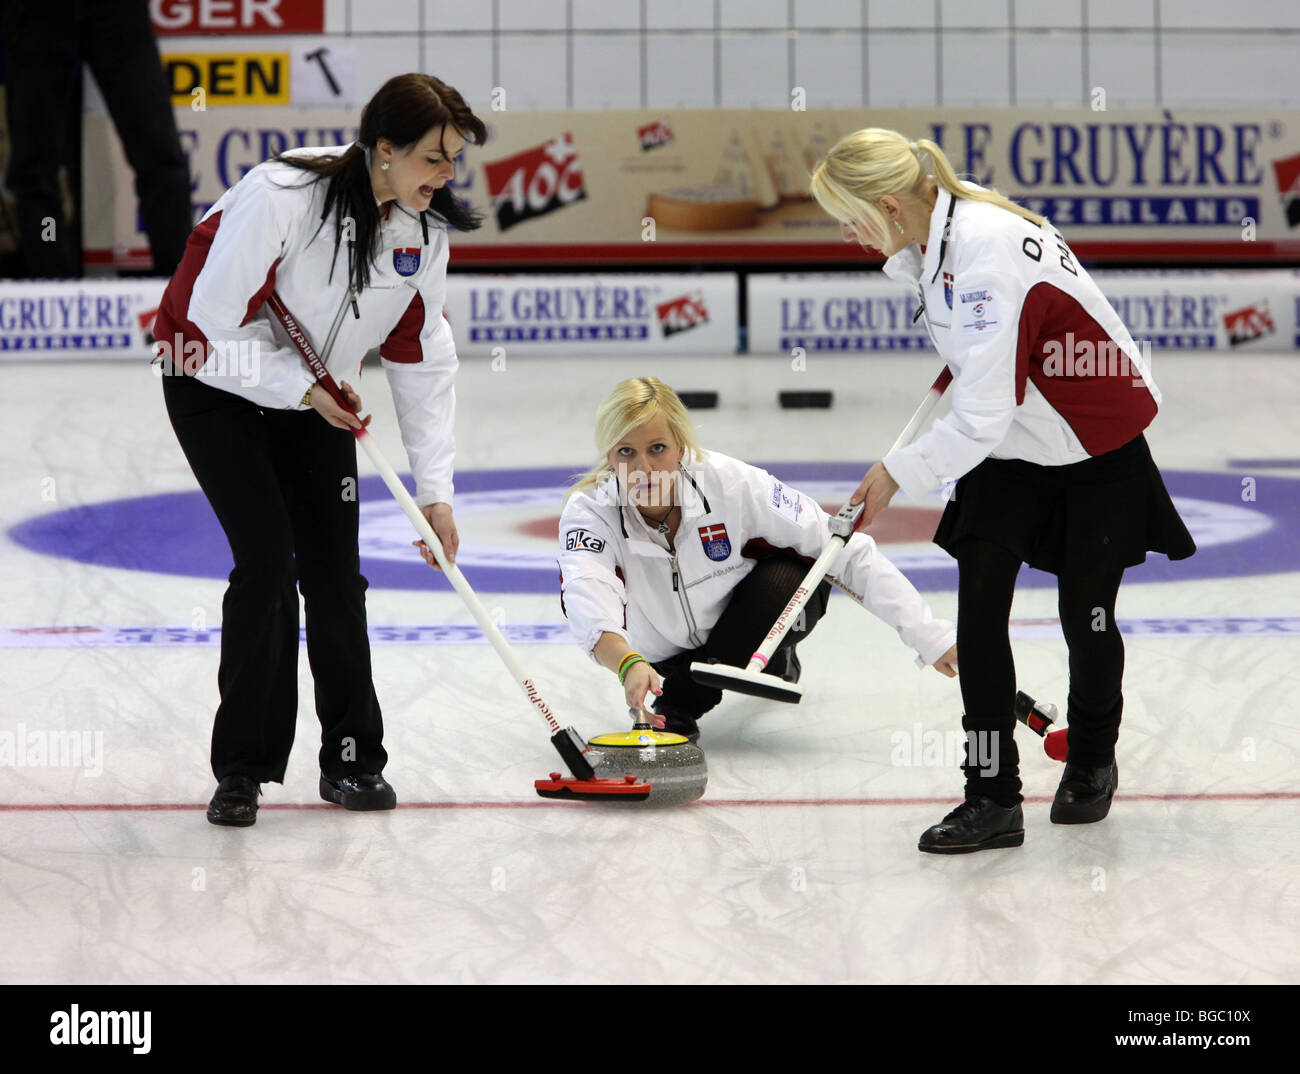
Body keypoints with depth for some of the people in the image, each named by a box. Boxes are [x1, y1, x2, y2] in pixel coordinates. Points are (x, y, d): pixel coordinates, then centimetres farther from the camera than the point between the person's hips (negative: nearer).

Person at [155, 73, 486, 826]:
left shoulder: (426, 227, -11)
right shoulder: (280, 199, -31)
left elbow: (424, 360, -5)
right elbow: (215, 324, -26)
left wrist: (436, 488, -8)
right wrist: (306, 388, -22)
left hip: (314, 397, 6)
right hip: (219, 387, -5)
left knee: (335, 572, 0)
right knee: (267, 559, -15)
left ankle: (352, 761, 14)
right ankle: (242, 770, -4)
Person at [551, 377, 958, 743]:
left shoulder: (731, 484, -29)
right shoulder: (588, 511, -28)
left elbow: (847, 551, -25)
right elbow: (588, 607, -47)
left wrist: (928, 635, -29)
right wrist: (629, 665, -69)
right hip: (663, 654, 1)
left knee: (784, 579, -31)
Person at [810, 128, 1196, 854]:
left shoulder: (987, 262, -35)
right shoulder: (940, 231, -7)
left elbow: (982, 417, -32)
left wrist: (899, 473, -22)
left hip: (1100, 447, -8)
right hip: (1013, 449, 8)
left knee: (1085, 614, 6)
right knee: (979, 604, -6)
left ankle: (1093, 760, 35)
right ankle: (993, 799, -5)